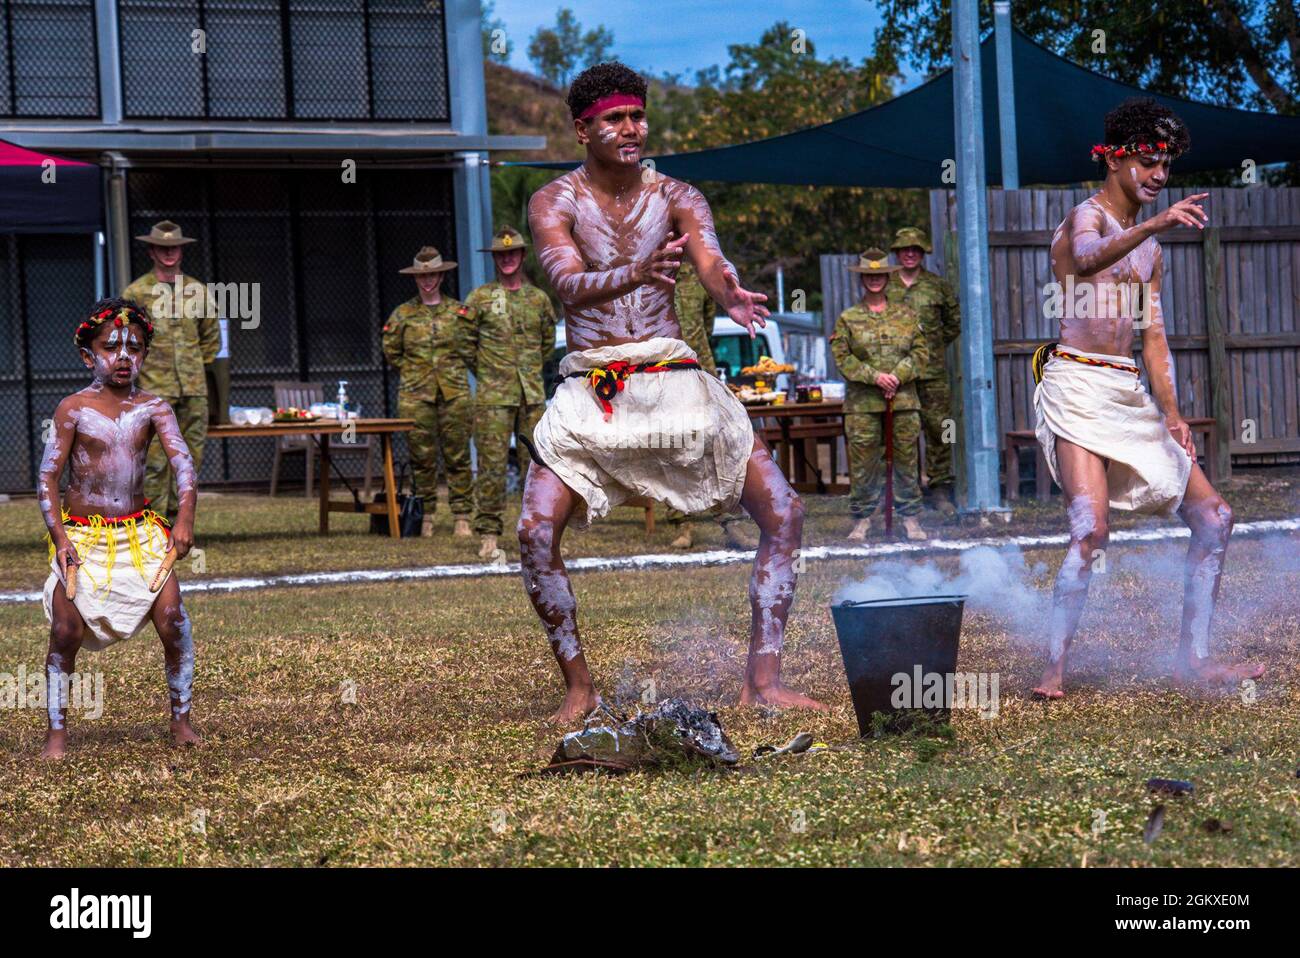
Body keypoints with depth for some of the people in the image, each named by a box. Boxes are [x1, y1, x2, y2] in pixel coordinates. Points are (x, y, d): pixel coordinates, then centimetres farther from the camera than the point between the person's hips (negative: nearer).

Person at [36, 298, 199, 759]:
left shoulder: (152, 409, 1)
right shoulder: (73, 409, -5)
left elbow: (183, 463, -10)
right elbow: (47, 477, -5)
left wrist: (185, 518, -25)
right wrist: (59, 538, -15)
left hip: (140, 533, 2)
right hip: (83, 535, -2)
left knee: (172, 618, -10)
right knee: (66, 629, -11)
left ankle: (181, 719, 7)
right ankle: (57, 730, 5)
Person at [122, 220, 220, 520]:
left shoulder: (197, 291, 10)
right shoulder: (136, 292, -1)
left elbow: (211, 336, 20)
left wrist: (197, 368, 13)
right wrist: (135, 371, -1)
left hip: (194, 388, 4)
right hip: (155, 390, -4)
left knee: (192, 454, 5)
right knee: (156, 459, -6)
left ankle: (177, 513, 14)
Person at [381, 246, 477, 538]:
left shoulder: (460, 312, 7)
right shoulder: (402, 315, 6)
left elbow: (471, 348, 12)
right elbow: (391, 351, 14)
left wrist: (454, 370, 8)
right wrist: (413, 372, 10)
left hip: (455, 392, 0)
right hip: (415, 394, 0)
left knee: (458, 456, -1)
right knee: (422, 458, 0)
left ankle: (462, 518, 2)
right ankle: (426, 518, 7)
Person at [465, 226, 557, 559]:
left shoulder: (539, 299, 10)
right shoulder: (479, 298, 0)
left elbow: (548, 342, 23)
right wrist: (485, 372, 9)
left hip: (532, 395, 3)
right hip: (493, 397, -3)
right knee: (492, 465, -6)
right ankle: (488, 535, -2)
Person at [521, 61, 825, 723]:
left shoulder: (677, 198, 3)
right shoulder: (555, 203, -1)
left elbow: (711, 260, -16)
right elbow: (567, 282, -19)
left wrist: (732, 295, -41)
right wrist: (634, 275, -41)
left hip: (675, 383, 2)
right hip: (590, 390, -2)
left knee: (784, 512, -8)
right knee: (536, 531, -20)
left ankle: (762, 679, 0)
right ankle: (578, 687, -2)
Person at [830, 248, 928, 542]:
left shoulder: (906, 314, 11)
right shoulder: (848, 319, 6)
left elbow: (921, 352, 7)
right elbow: (842, 357, -1)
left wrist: (898, 375, -10)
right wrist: (874, 377, -13)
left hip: (903, 399, 1)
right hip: (863, 401, -1)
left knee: (906, 459, 3)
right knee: (863, 462, -2)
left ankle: (911, 518, 11)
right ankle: (862, 520, 8)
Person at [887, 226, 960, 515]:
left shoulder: (938, 285, 7)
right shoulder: (884, 287, 6)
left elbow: (954, 322, 18)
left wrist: (935, 347, 12)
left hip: (931, 370, 0)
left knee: (938, 428, -1)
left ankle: (940, 489, 6)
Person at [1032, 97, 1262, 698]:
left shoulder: (1149, 248, 20)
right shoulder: (1087, 218, -6)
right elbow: (1087, 260, -32)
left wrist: (1171, 415, 8)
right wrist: (1152, 225, -49)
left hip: (1129, 393, 9)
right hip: (1077, 386, -8)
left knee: (1213, 517, 5)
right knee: (1090, 530, -22)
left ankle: (1192, 657, 10)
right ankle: (1053, 670, -20)